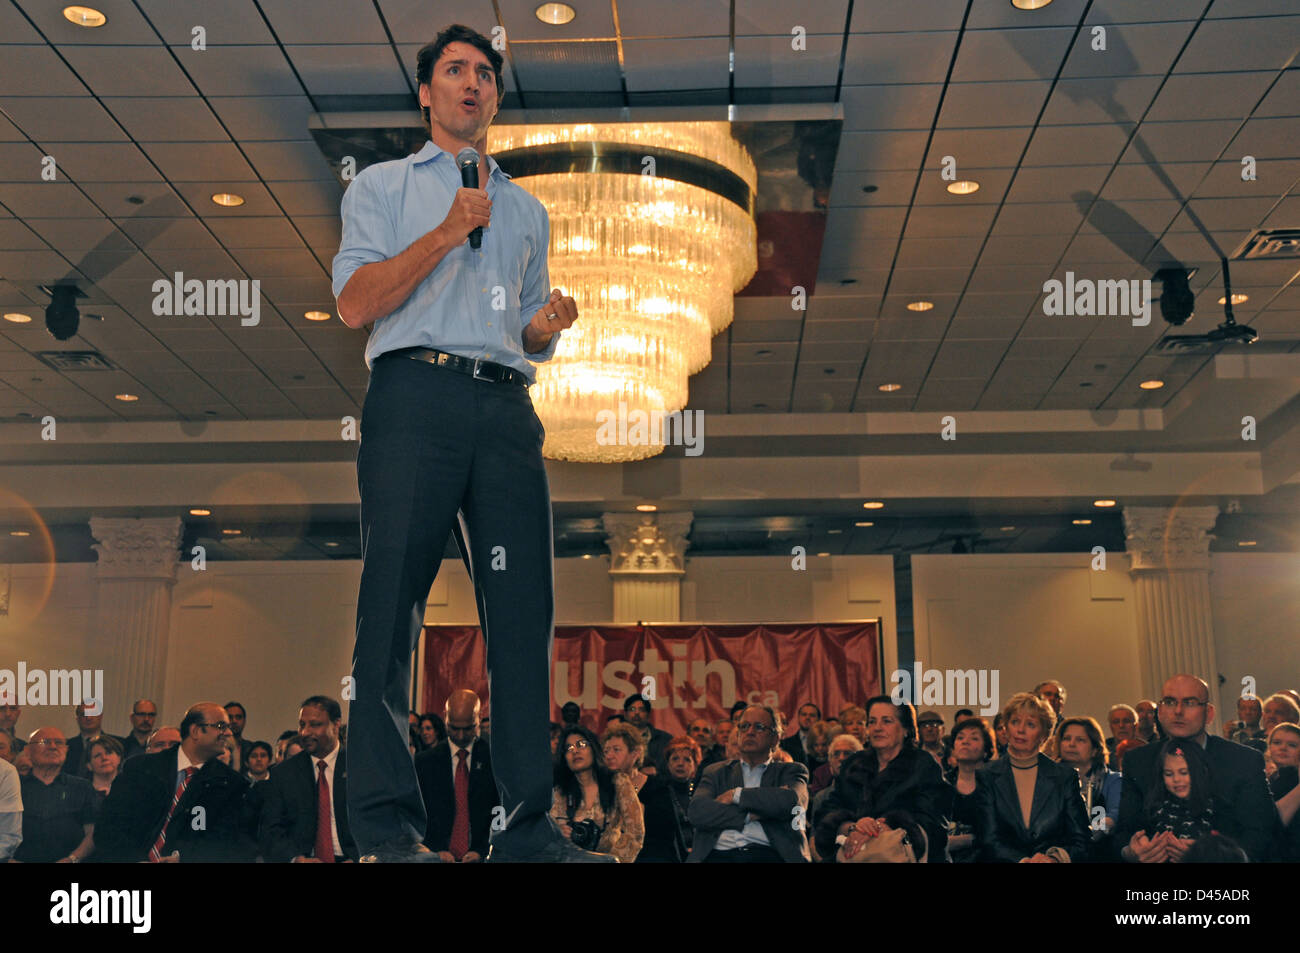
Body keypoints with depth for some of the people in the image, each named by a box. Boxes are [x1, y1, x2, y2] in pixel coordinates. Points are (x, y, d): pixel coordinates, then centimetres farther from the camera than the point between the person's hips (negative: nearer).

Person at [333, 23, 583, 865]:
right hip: (416, 395, -3)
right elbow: (355, 303, 2)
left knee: (525, 612, -5)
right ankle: (388, 825, -3)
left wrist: (550, 325, 4)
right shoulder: (384, 185, 18)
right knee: (392, 609, -8)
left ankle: (527, 824, -1)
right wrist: (446, 233, -4)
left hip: (507, 409, 4)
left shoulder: (527, 210, 29)